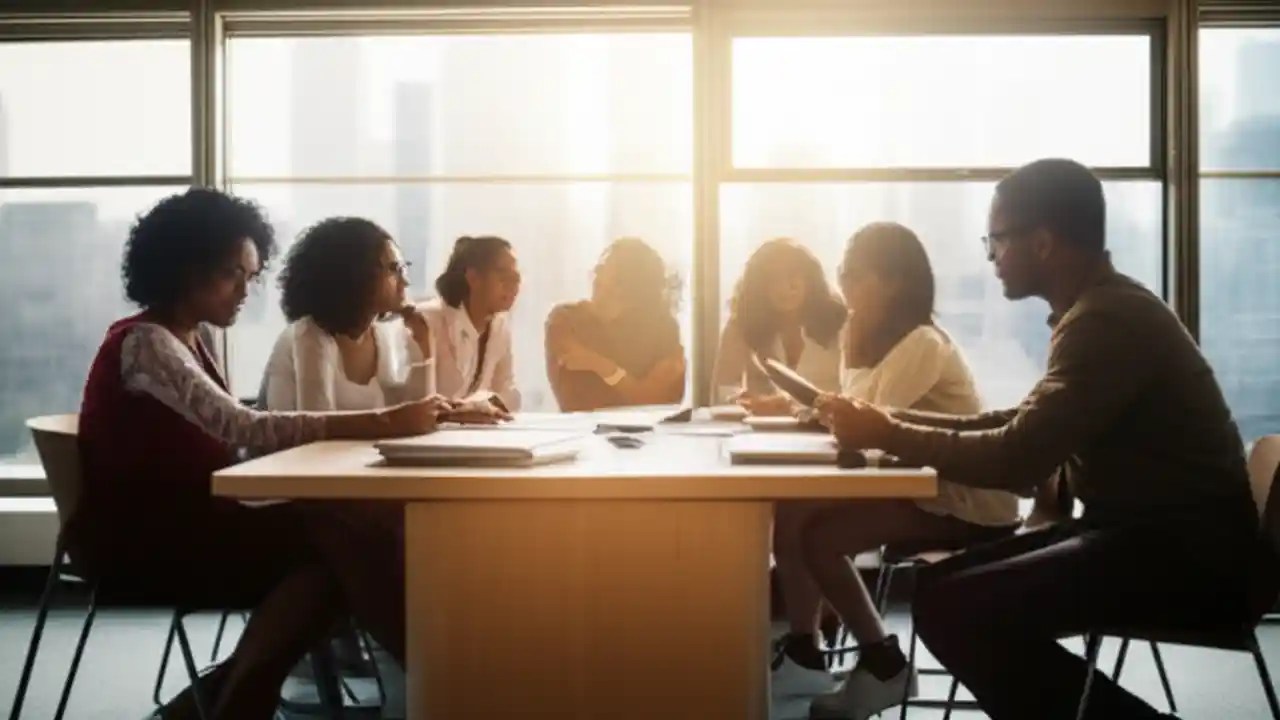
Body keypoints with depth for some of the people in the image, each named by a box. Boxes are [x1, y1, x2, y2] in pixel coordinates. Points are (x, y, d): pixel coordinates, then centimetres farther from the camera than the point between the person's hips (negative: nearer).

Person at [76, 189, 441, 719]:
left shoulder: (187, 342, 15)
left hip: (181, 523, 9)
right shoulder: (145, 343, -16)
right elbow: (243, 429, -29)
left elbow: (236, 437, 4)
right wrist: (378, 424, -33)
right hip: (134, 537, -9)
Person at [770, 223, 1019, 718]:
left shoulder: (922, 343, -17)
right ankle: (802, 649, 7)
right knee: (789, 512, -2)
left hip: (967, 501, -9)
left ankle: (882, 663, -1)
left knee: (819, 534, -19)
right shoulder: (877, 338, 11)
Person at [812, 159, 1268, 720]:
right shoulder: (1100, 308, 13)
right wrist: (898, 420, 8)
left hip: (1189, 552, -10)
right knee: (949, 586, 4)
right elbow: (1022, 429, 17)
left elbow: (1017, 458, -23)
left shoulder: (1108, 319, -19)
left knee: (953, 606, -19)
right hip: (1149, 532, 10)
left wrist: (888, 436, -11)